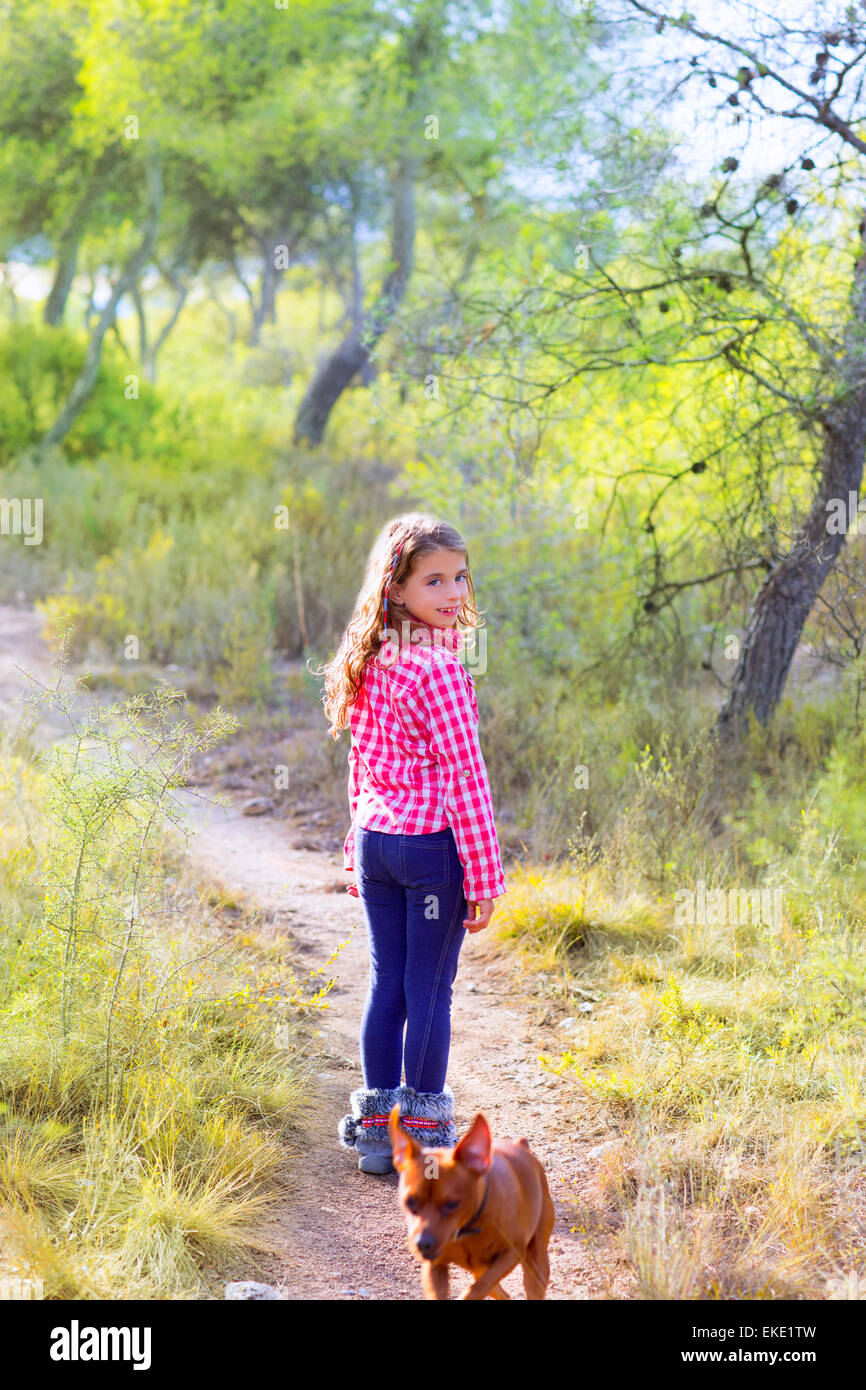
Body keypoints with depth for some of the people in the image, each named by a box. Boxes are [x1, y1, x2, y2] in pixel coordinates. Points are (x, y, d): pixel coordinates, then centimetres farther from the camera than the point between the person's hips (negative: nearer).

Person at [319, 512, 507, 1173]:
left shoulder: (367, 663, 7)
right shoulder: (439, 669, -17)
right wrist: (484, 875, -14)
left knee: (386, 985, 13)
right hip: (434, 845, -7)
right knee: (430, 991, 2)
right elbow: (464, 774, -17)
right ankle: (425, 1141, 9)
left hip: (375, 839, 7)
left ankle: (377, 1134, 19)